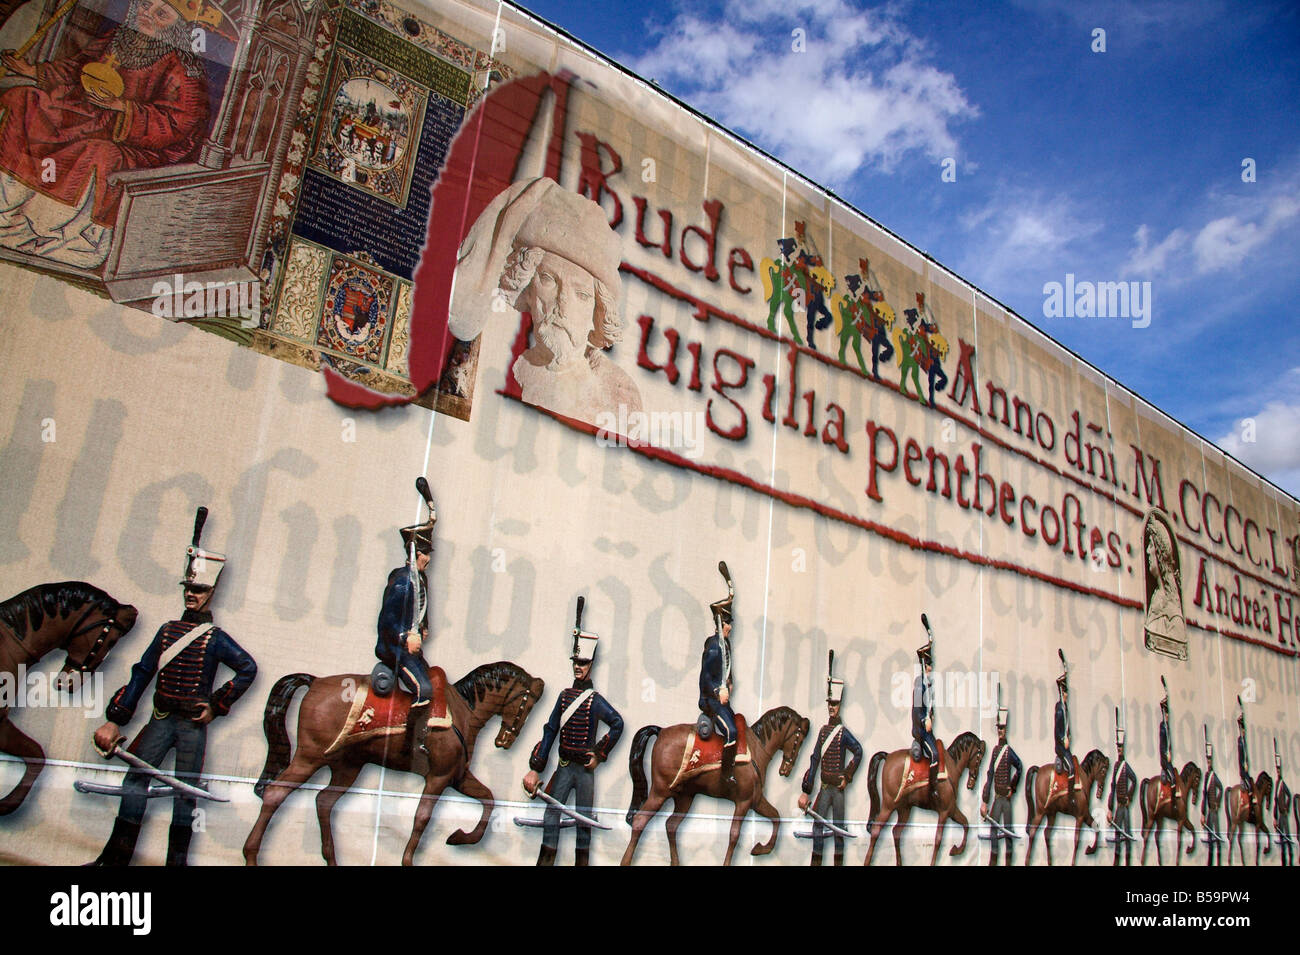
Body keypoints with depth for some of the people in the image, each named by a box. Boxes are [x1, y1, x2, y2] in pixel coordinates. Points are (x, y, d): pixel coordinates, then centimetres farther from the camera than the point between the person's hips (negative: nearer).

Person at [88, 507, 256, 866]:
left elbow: (248, 668, -3)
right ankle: (117, 853, 9)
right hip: (161, 718, 4)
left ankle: (177, 859, 11)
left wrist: (217, 706, -4)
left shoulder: (216, 638, -2)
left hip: (193, 722, -3)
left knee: (185, 790, 2)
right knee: (136, 777, 0)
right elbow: (141, 674, 9)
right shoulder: (168, 630, 9)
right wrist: (115, 720, 5)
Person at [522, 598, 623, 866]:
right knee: (550, 816, -2)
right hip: (563, 766, 3)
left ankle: (582, 862, 15)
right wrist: (536, 768, 3)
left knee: (584, 821, 5)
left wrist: (599, 755, -3)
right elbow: (550, 731, 6)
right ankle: (545, 860, 4)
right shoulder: (564, 695, 7)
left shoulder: (595, 700, -5)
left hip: (584, 767, -3)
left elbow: (617, 724, -3)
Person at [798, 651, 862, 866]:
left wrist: (847, 777, -13)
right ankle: (816, 860, 10)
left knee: (838, 826, 3)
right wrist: (806, 790, 7)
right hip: (824, 786, 4)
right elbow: (815, 760, 9)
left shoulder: (843, 732, -5)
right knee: (818, 823, 2)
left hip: (838, 786, -4)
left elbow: (858, 752, -15)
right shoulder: (823, 731, 9)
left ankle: (839, 861, 11)